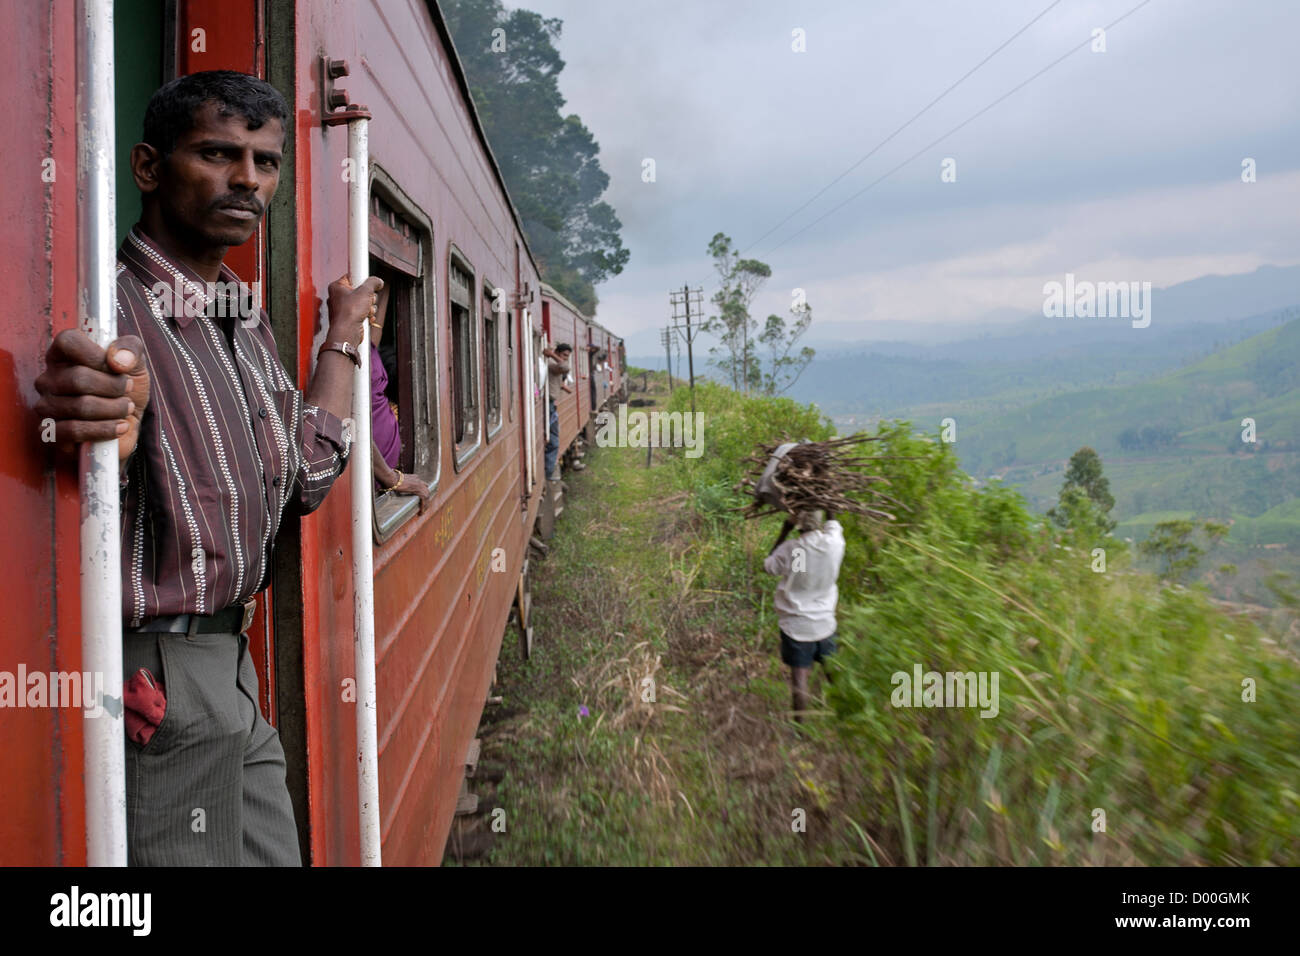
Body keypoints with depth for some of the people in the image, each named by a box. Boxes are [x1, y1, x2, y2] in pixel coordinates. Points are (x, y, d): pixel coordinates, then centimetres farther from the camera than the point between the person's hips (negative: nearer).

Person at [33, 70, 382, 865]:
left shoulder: (247, 319, 11)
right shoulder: (113, 304, -15)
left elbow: (304, 477, 15)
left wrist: (344, 336, 20)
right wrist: (111, 438, -46)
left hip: (232, 670, 8)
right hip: (153, 679, -8)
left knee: (275, 852, 15)